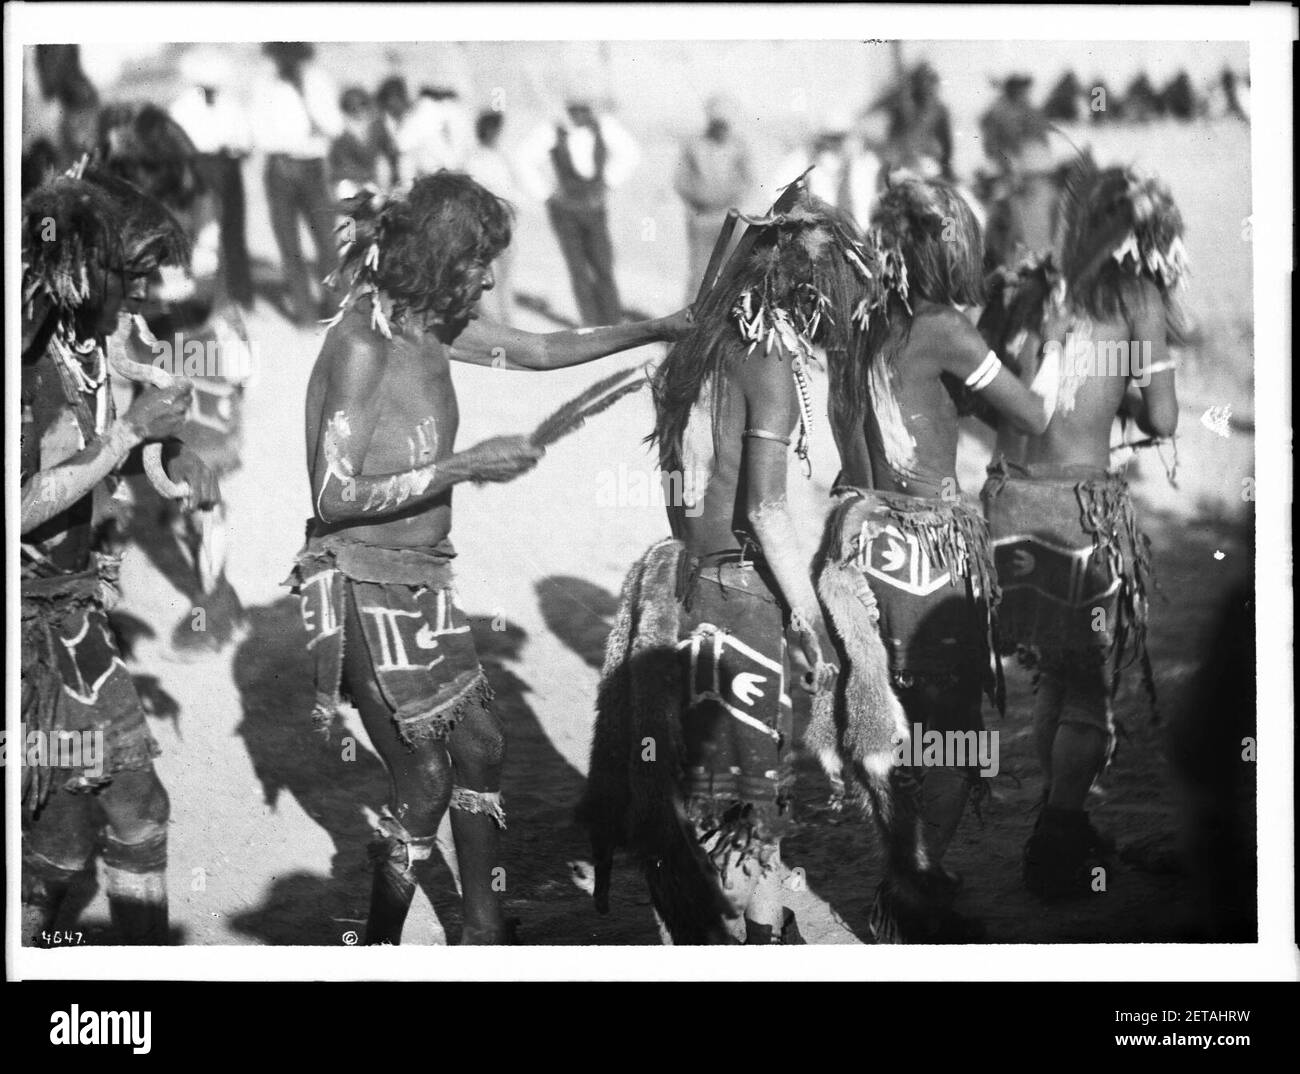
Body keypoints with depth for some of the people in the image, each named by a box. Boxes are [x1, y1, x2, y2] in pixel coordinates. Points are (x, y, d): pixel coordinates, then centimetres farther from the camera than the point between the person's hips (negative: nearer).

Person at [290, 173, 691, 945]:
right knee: (426, 779, -3)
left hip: (425, 582, 8)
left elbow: (539, 351, 19)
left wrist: (654, 330, 15)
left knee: (481, 745, 12)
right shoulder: (363, 342, -19)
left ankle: (485, 933, 25)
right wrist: (466, 467, -22)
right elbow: (335, 496, -22)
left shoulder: (431, 328, 4)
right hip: (366, 585, -8)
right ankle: (378, 950, 13)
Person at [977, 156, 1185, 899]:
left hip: (1011, 499, 4)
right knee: (1091, 688, 10)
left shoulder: (1021, 291, 2)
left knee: (1054, 673, 21)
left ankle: (1060, 828, 31)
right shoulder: (1139, 303, -6)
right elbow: (1162, 421, -5)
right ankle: (1058, 850, 10)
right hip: (1083, 507, -4)